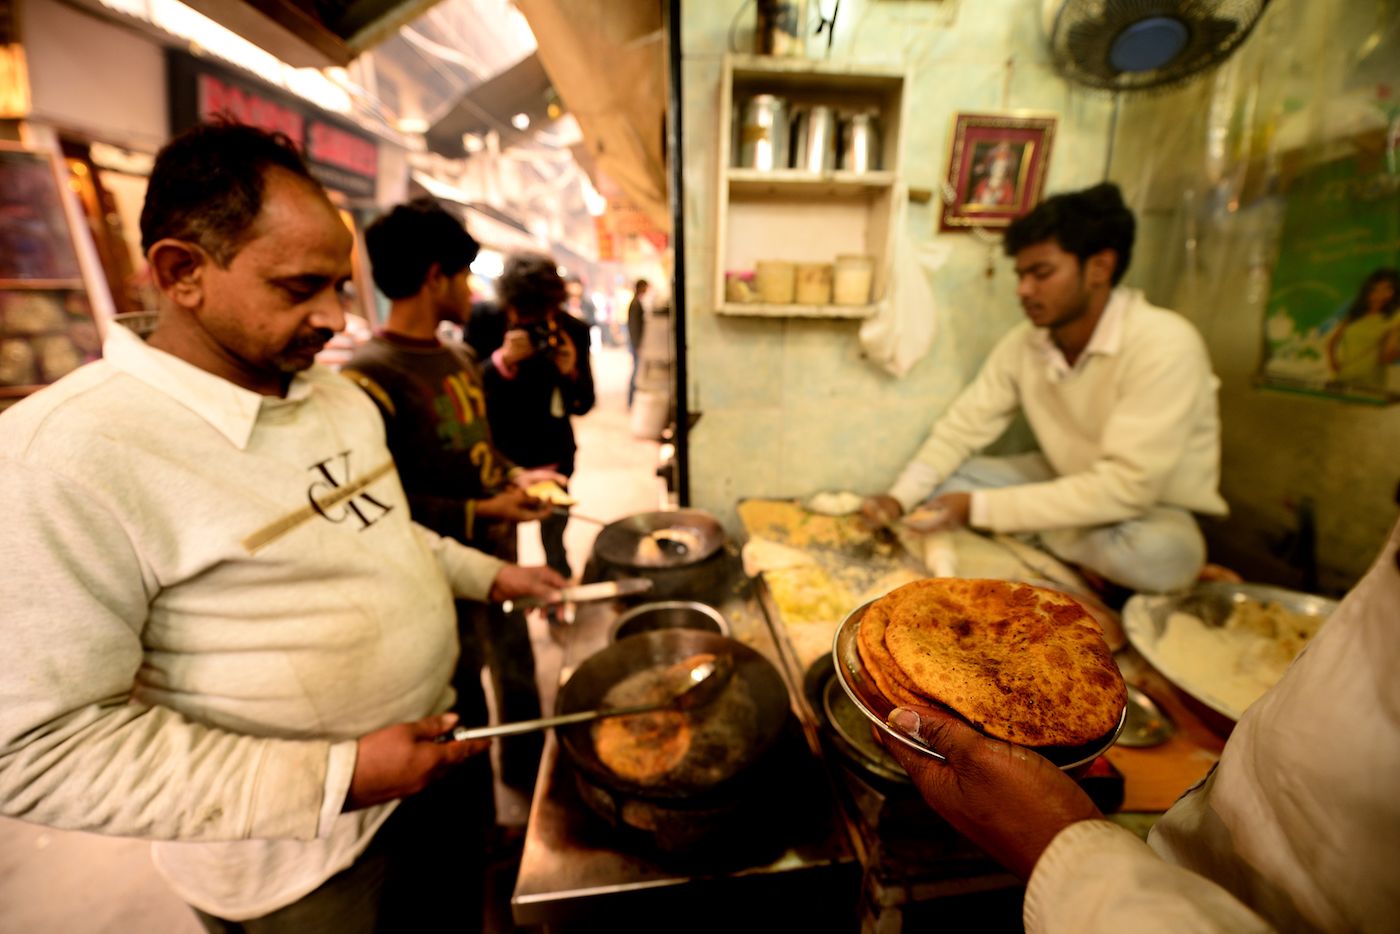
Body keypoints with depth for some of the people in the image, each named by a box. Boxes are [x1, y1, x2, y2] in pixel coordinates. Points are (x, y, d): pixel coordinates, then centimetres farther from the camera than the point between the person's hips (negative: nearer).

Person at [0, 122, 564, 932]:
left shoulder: (341, 396, -1)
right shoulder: (69, 450, -25)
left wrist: (487, 575, 7)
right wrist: (333, 779, -26)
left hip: (433, 754, 6)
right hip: (306, 865, -6)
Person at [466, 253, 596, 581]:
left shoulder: (573, 330, -9)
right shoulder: (482, 319, -11)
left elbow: (582, 405, -4)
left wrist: (570, 373, -24)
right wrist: (502, 361, -29)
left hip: (552, 459, 1)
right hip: (495, 458, -1)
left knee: (555, 549, 14)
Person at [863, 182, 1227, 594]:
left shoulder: (1164, 345, -27)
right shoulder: (1024, 342, -11)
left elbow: (1125, 487, -32)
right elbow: (963, 426, -8)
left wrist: (979, 508, -34)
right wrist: (899, 498, -23)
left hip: (1152, 506, -4)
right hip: (1065, 484, 5)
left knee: (1160, 554, -38)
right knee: (941, 482, -11)